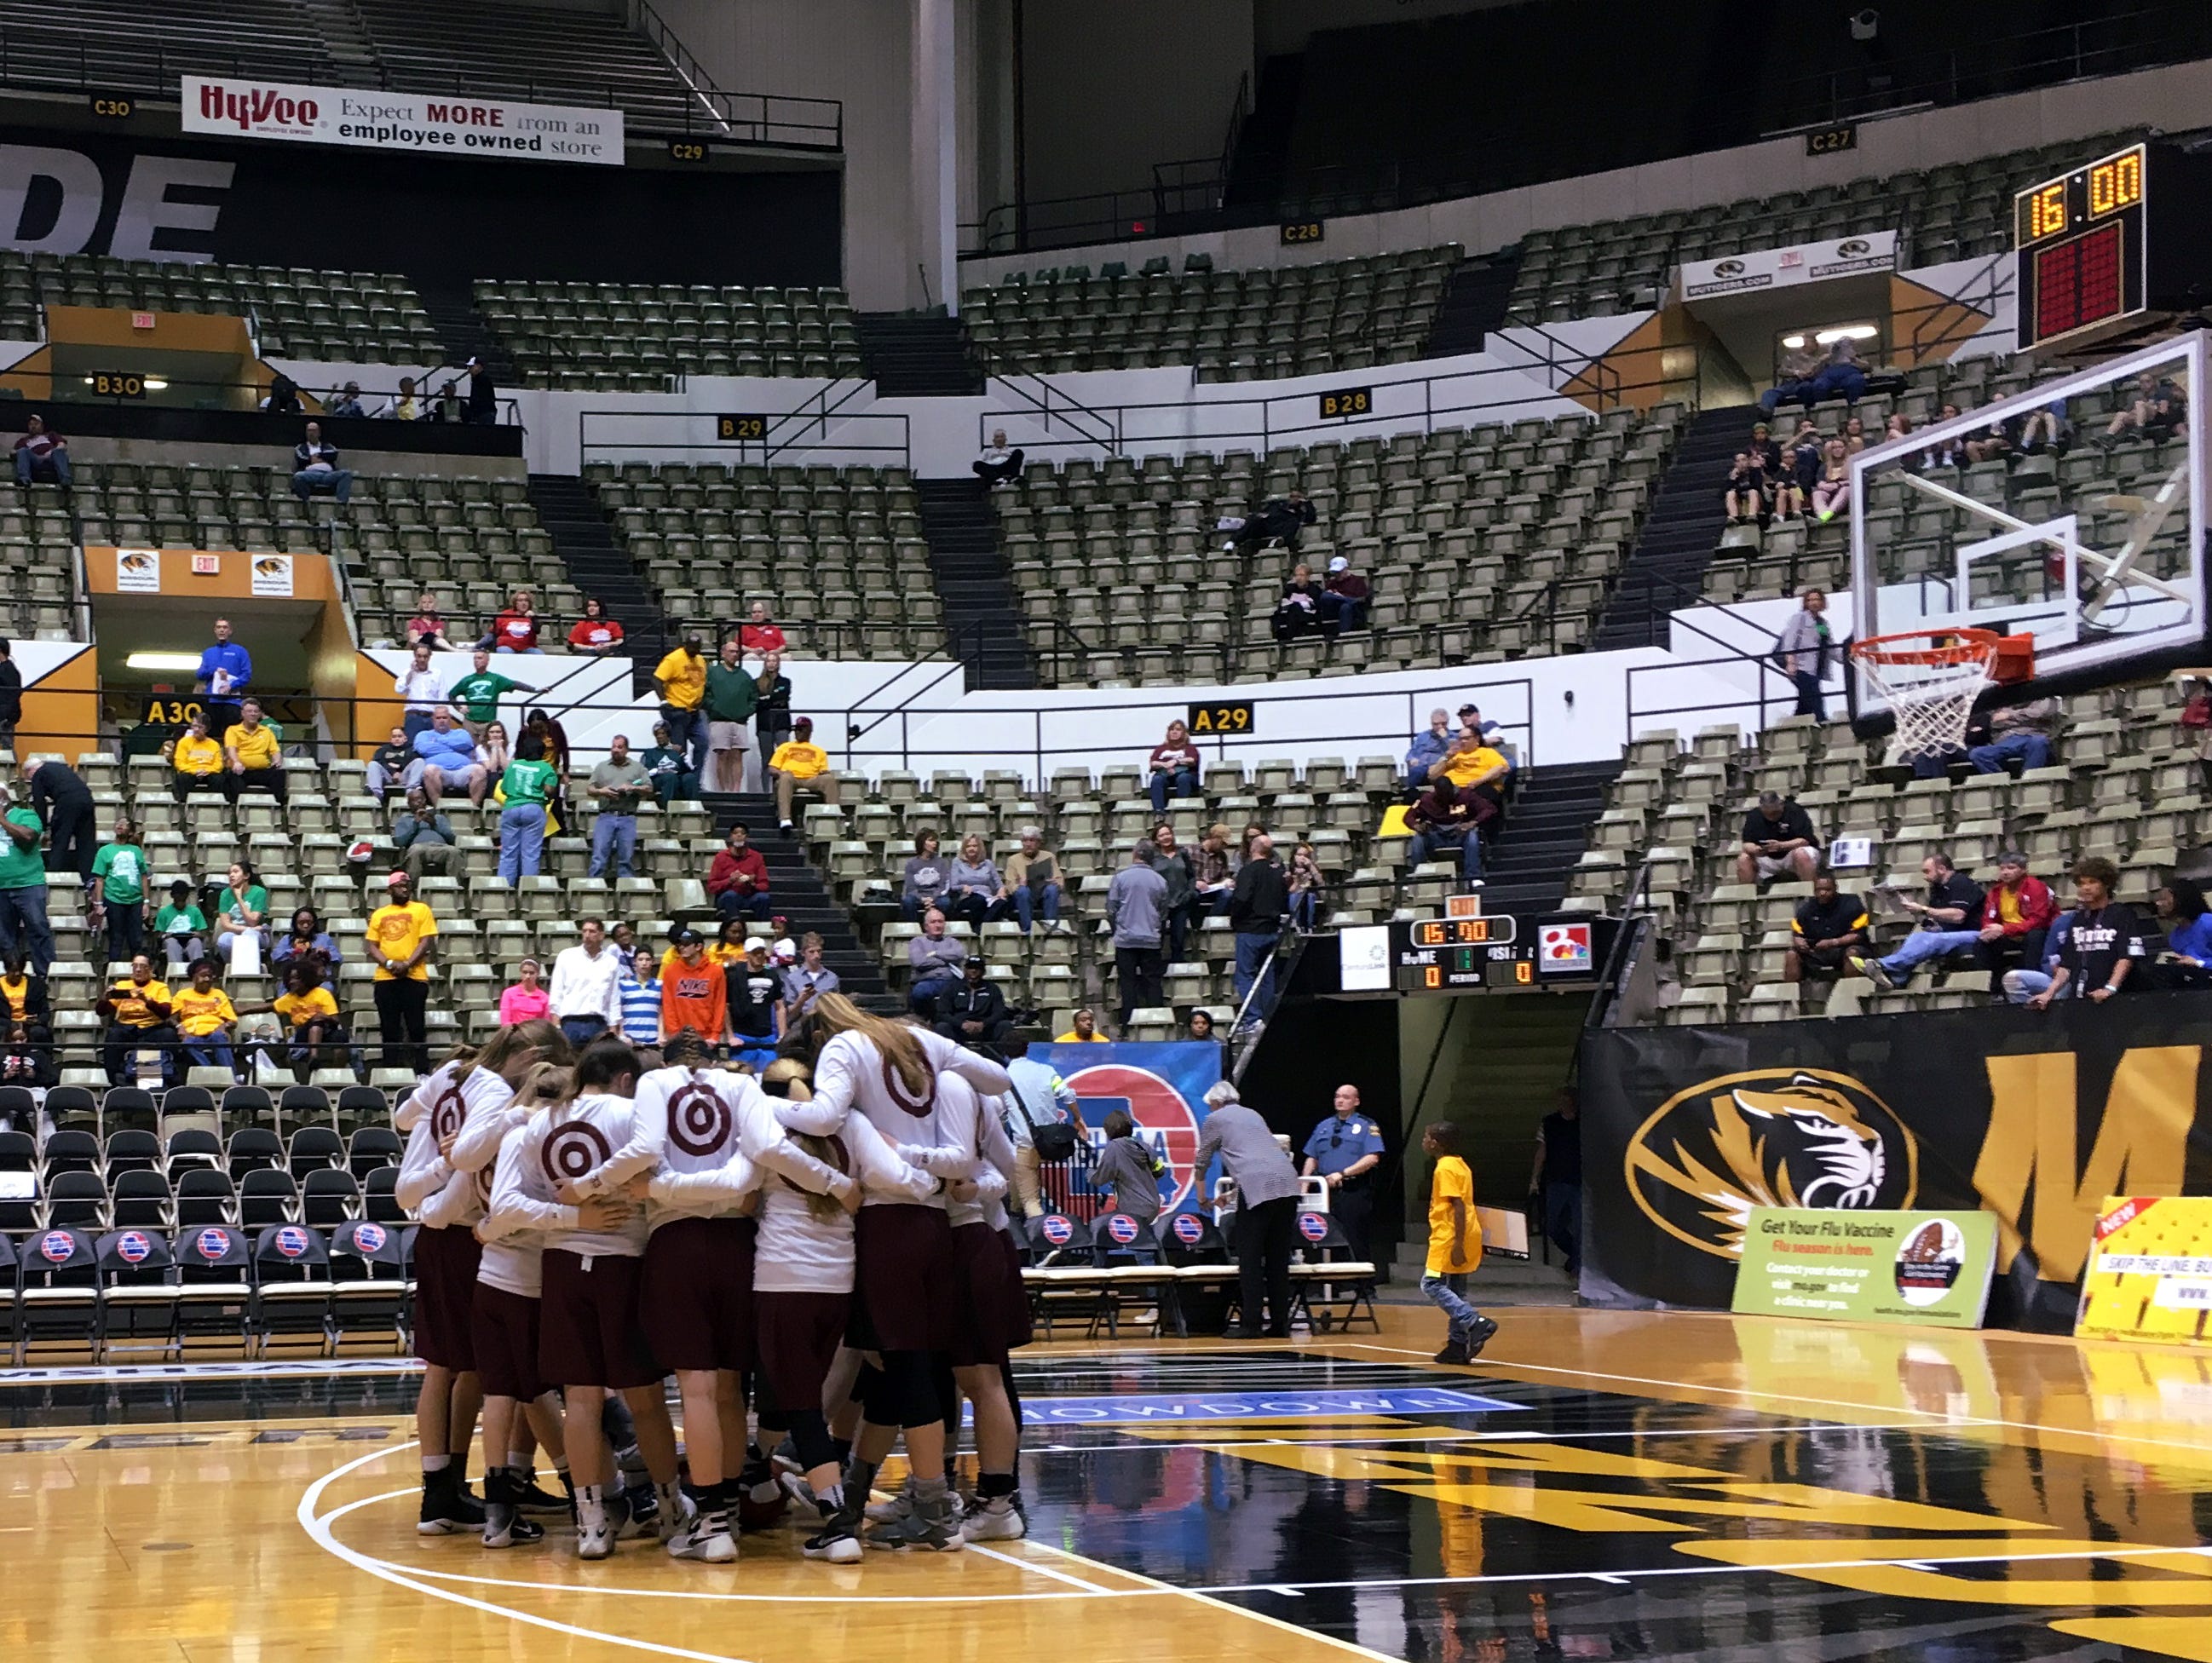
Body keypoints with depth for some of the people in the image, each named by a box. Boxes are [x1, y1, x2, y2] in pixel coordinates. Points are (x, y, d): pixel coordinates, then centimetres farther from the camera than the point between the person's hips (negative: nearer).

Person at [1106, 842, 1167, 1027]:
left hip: (1126, 939, -1)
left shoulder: (1121, 877, -6)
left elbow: (1111, 909, -2)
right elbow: (1164, 909, 9)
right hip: (1151, 939, 1)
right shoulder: (1159, 881, 0)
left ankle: (1128, 1028, 1)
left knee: (1128, 982, 3)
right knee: (1152, 982, 6)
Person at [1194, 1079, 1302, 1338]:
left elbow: (1201, 1163, 20)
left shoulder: (1215, 1120, 13)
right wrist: (1234, 1193, 48)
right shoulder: (1253, 1116, 30)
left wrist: (1201, 1198, 37)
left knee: (1250, 1258, -2)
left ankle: (1250, 1324, -6)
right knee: (1279, 1258, 8)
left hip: (1258, 1186, -6)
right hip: (1287, 1182, 6)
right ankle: (1280, 1324, 9)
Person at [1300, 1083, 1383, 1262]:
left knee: (1354, 1241, -8)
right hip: (1326, 1191, 5)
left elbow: (1372, 1158, -9)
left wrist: (1342, 1173, -16)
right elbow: (1311, 1159, 18)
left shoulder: (1367, 1126, 3)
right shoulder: (1323, 1127, 19)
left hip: (1353, 1192, -5)